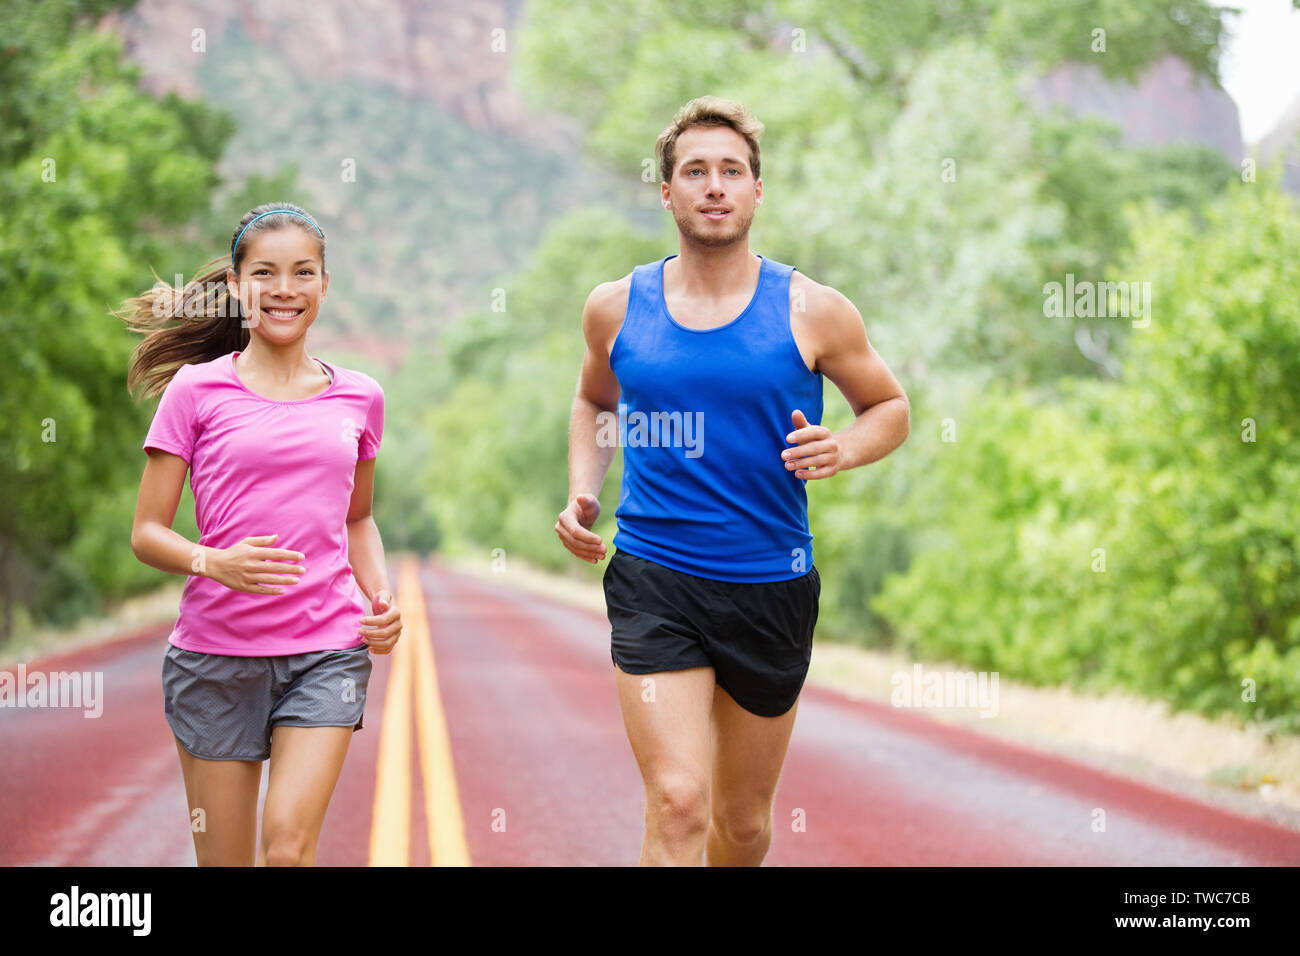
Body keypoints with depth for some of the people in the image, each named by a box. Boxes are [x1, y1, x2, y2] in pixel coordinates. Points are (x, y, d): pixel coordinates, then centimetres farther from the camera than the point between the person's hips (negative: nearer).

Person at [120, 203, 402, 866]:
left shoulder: (358, 397, 9)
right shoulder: (196, 390, 0)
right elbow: (146, 533, 0)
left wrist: (382, 598, 5)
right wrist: (215, 563, -20)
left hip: (327, 647, 1)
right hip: (216, 648, -1)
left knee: (288, 846, -16)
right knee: (223, 859, 6)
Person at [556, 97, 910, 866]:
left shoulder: (813, 312, -3)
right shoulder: (616, 307, 3)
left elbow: (891, 409, 11)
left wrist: (845, 449, -11)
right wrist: (583, 492, 7)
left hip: (772, 584, 1)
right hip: (653, 579, -1)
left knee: (744, 822, 15)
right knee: (677, 803, -17)